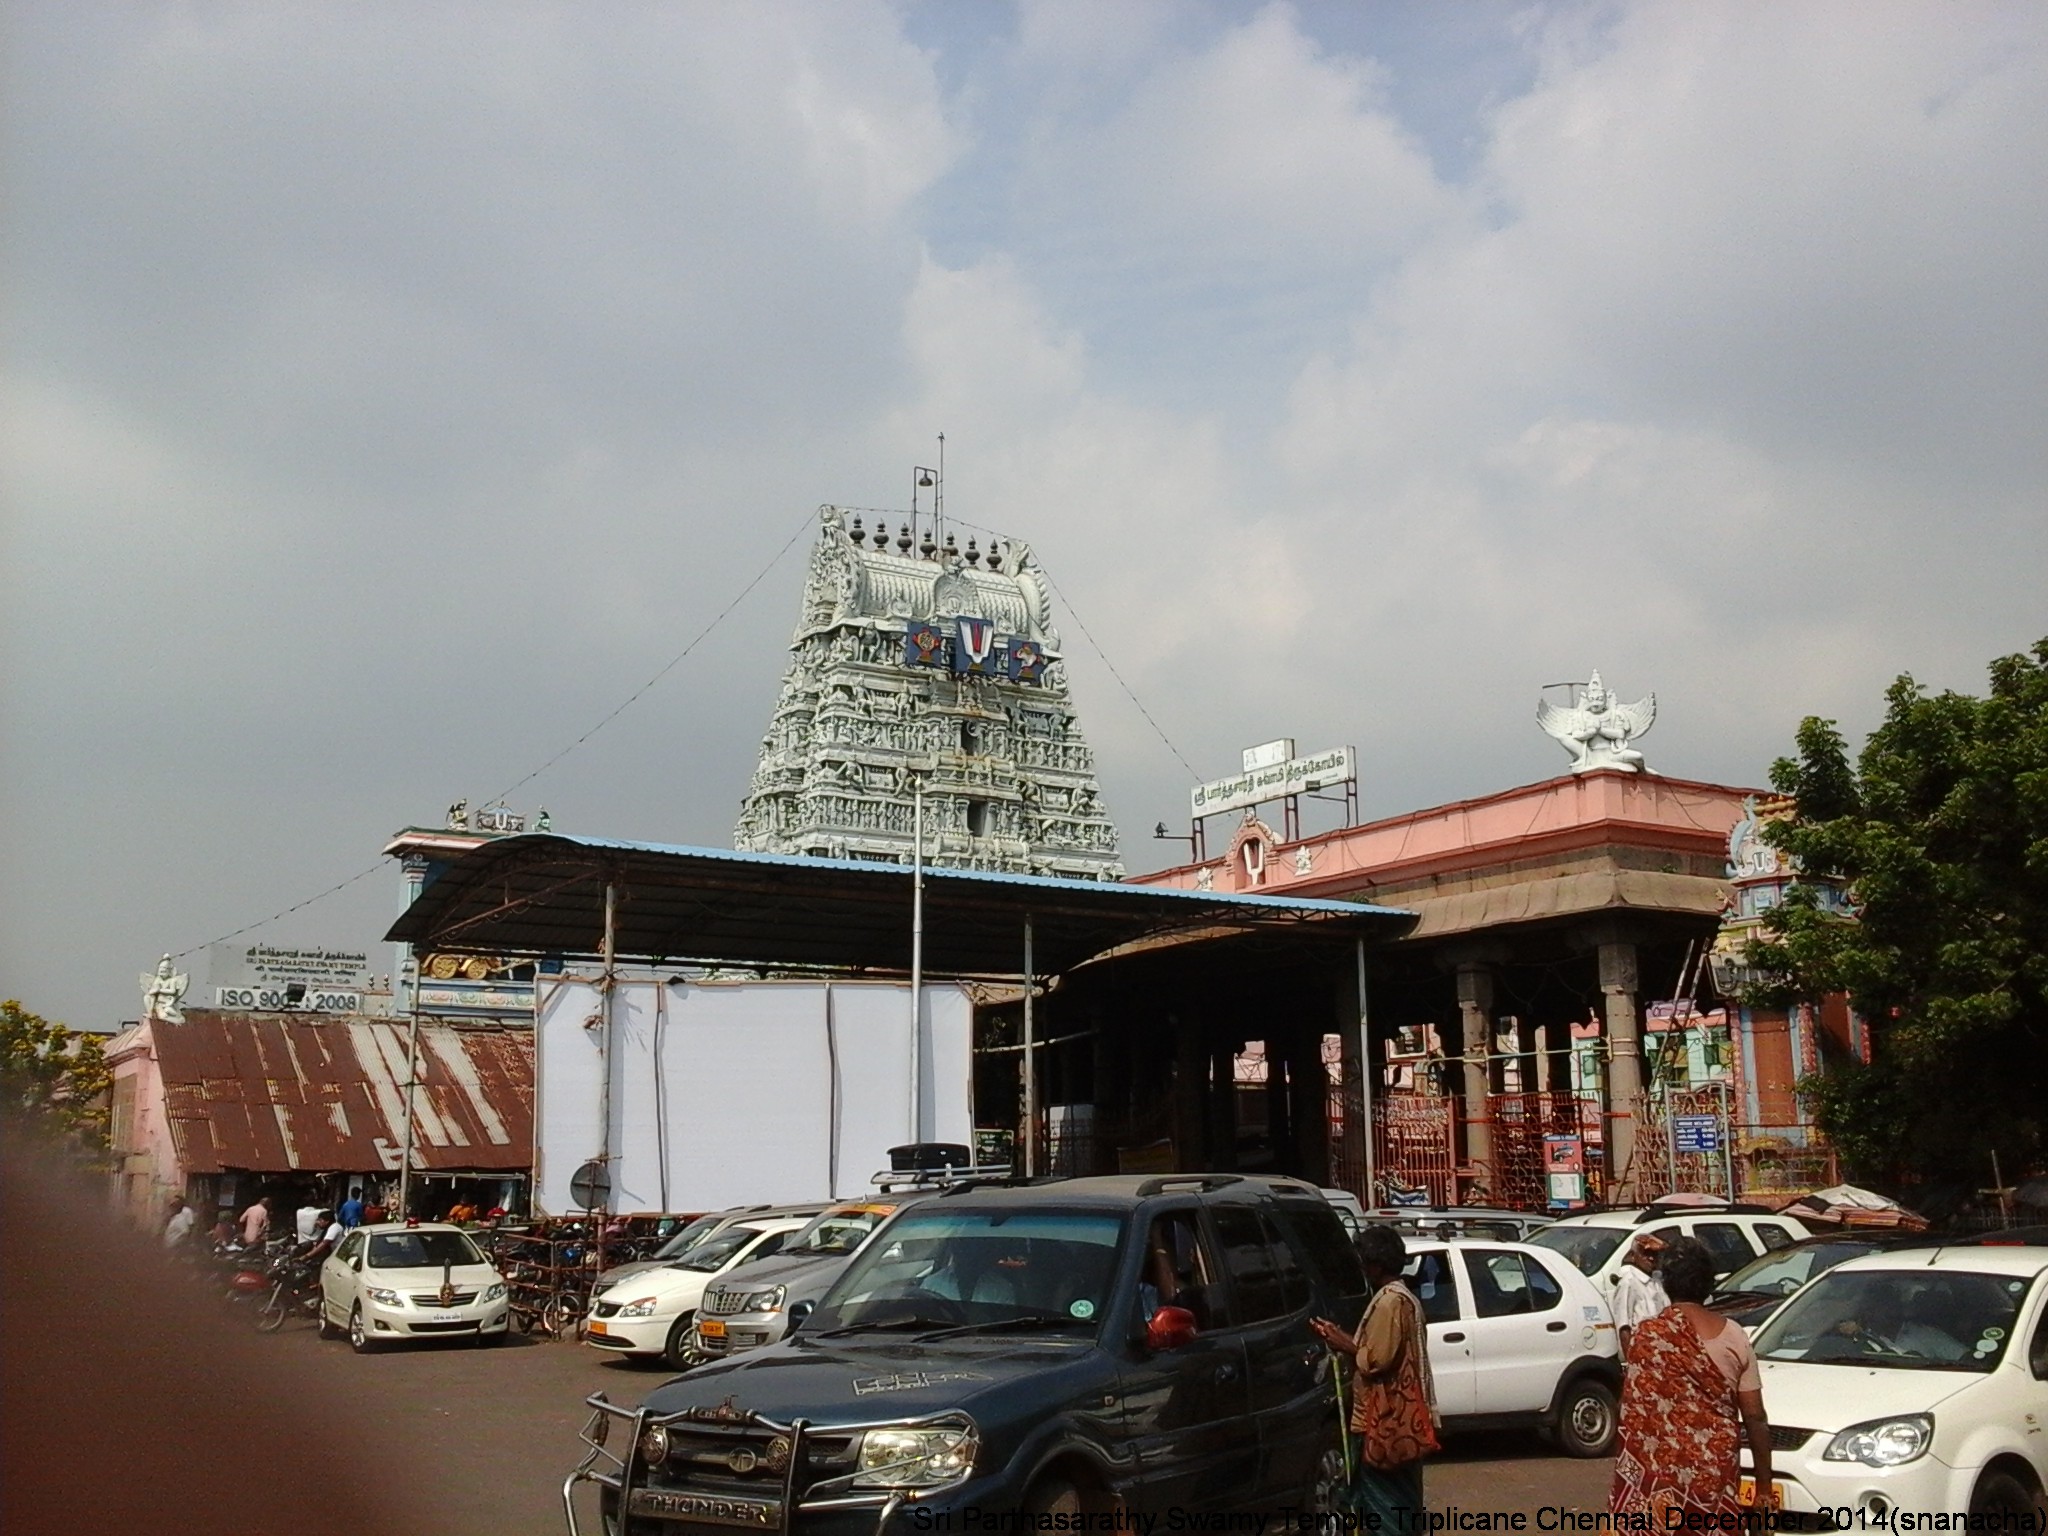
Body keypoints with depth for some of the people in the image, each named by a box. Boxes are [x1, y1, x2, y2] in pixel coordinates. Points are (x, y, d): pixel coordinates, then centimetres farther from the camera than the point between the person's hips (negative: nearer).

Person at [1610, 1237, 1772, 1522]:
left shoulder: (1646, 1335, -9)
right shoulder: (1735, 1337, 0)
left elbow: (1634, 1420, -5)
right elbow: (1754, 1417, 1)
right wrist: (1764, 1485, 8)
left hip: (1659, 1476, -3)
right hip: (1717, 1474, 3)